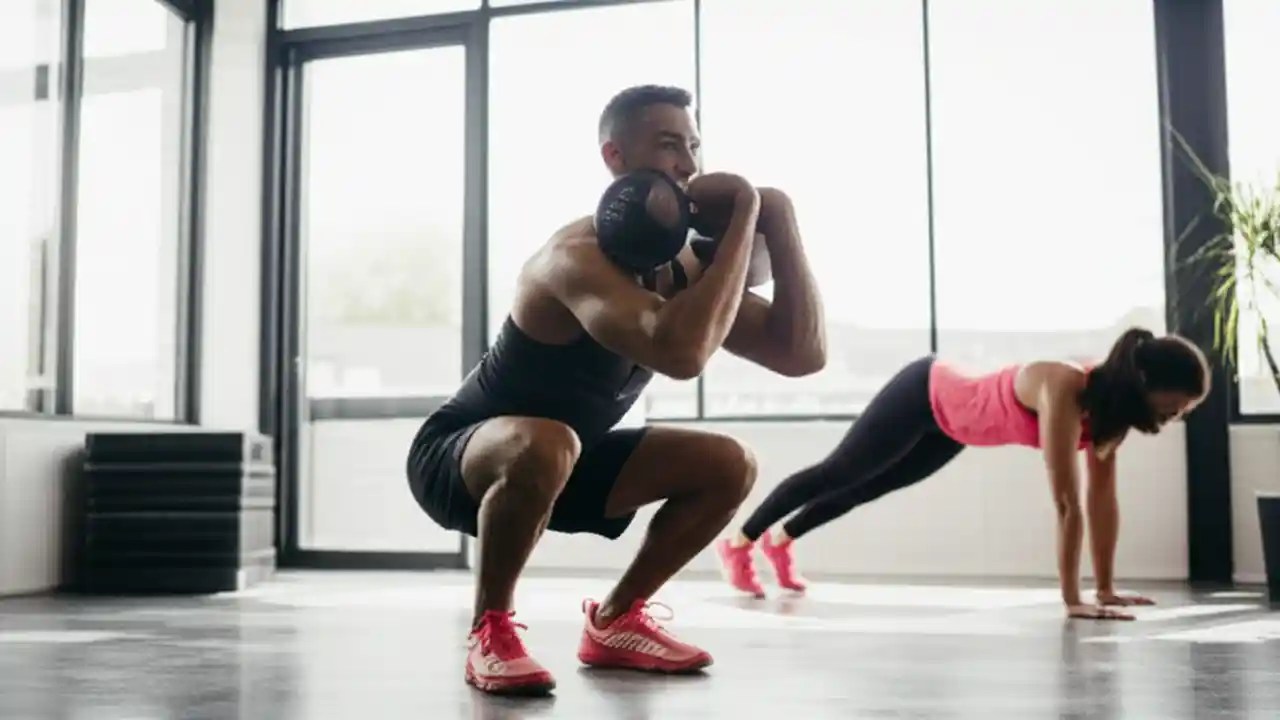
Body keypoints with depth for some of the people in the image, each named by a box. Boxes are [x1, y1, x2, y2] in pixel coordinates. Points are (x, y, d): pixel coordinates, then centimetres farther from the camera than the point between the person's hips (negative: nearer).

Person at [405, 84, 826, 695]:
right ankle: (489, 630, -16)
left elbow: (803, 355, -9)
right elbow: (682, 353, -48)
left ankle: (614, 620, 11)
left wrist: (779, 219, -17)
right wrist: (745, 213, -39)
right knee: (545, 446, -41)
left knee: (729, 466, 1)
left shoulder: (682, 266, -4)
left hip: (548, 462, 8)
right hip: (456, 456, -8)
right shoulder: (580, 257, -30)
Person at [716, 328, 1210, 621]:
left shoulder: (1109, 402, -16)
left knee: (868, 486, 24)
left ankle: (780, 541, 46)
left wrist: (1106, 588, -10)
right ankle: (739, 542, 30)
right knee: (837, 473, 10)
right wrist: (1072, 600, -40)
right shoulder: (1063, 389, -40)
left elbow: (1102, 496, -11)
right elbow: (1067, 501, -41)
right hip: (923, 395, -7)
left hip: (951, 421, 7)